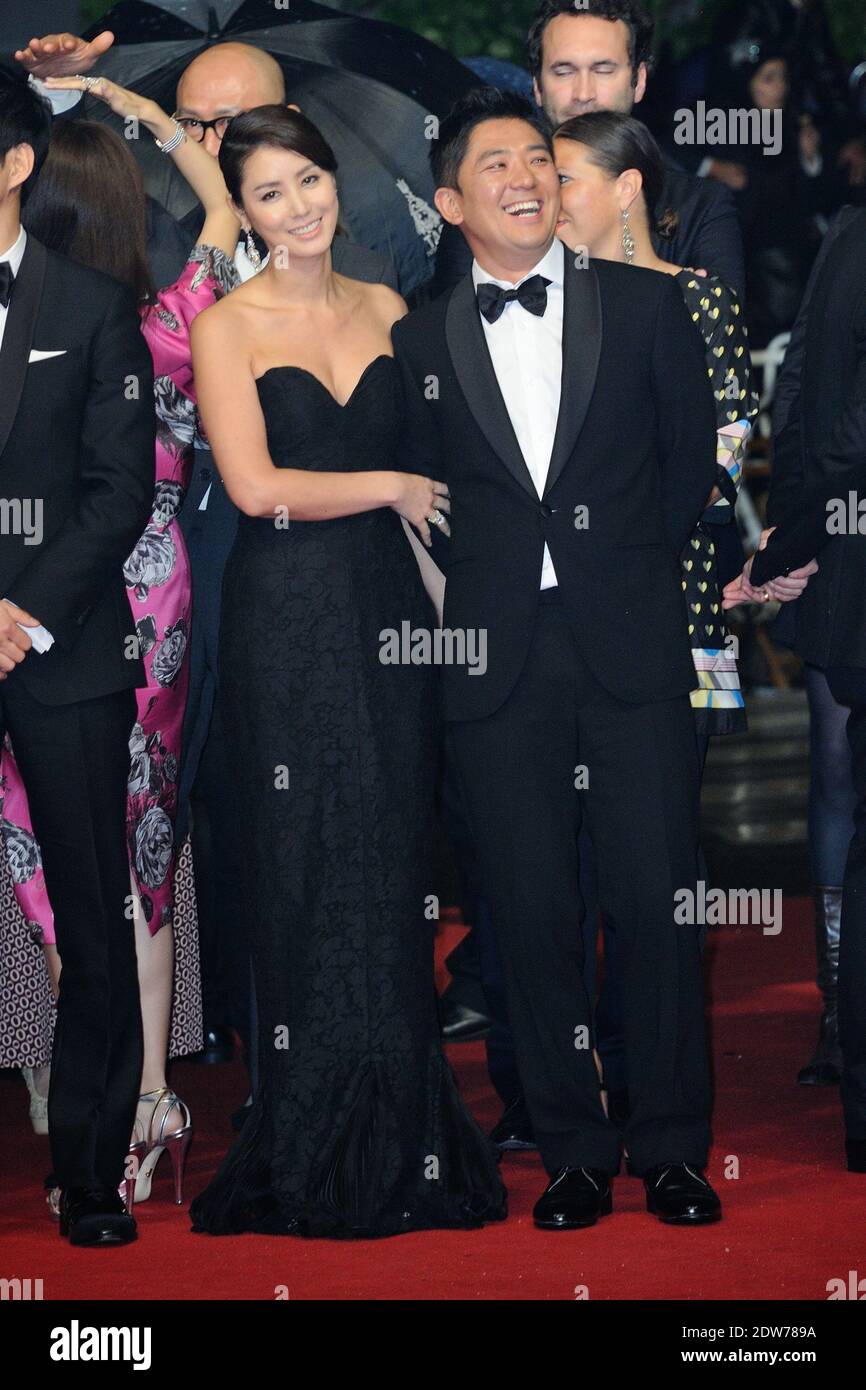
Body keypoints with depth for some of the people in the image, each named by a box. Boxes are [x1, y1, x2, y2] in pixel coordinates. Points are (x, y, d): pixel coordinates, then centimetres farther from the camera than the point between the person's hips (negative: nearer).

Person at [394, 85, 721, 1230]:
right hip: (498, 662, 1)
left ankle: (673, 1149, 8)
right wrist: (485, 588, 4)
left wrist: (632, 571, 9)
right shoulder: (419, 342, 8)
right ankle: (575, 1153, 11)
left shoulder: (645, 306, 7)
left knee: (660, 901, -2)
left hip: (633, 650, -1)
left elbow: (692, 458, 11)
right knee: (532, 912, 2)